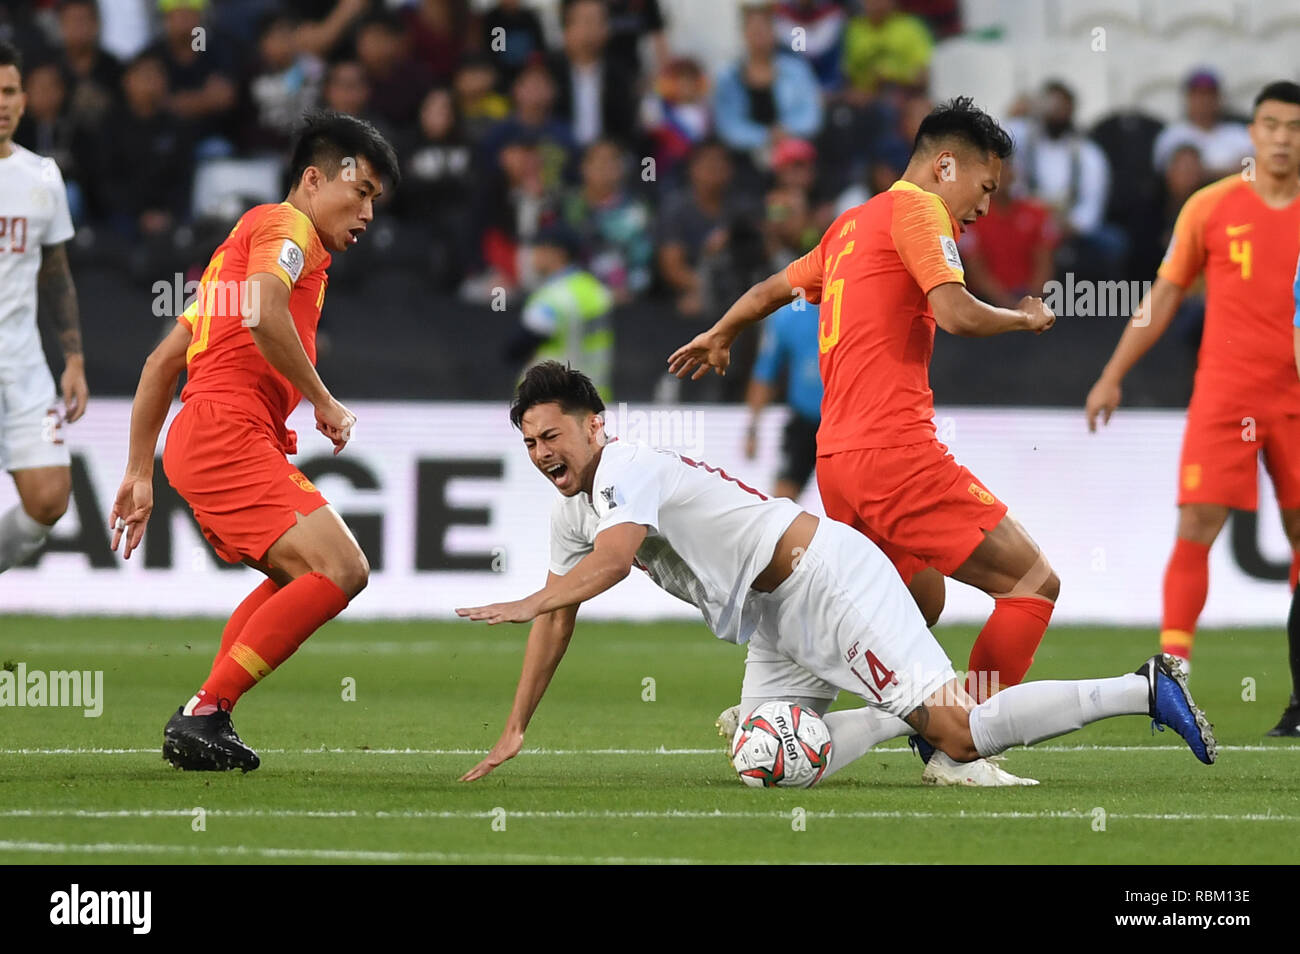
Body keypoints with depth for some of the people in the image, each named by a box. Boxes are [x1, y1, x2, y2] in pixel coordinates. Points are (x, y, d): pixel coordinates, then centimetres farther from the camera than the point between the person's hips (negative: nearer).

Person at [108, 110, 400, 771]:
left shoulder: (249, 238, 29)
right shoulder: (286, 227, 0)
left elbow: (162, 361, 28)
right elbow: (263, 316, -22)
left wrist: (139, 475, 26)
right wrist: (325, 402, -11)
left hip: (198, 441, 10)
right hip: (228, 434, -10)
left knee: (302, 577, 23)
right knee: (339, 570, -19)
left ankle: (200, 723, 12)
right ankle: (204, 715, -18)